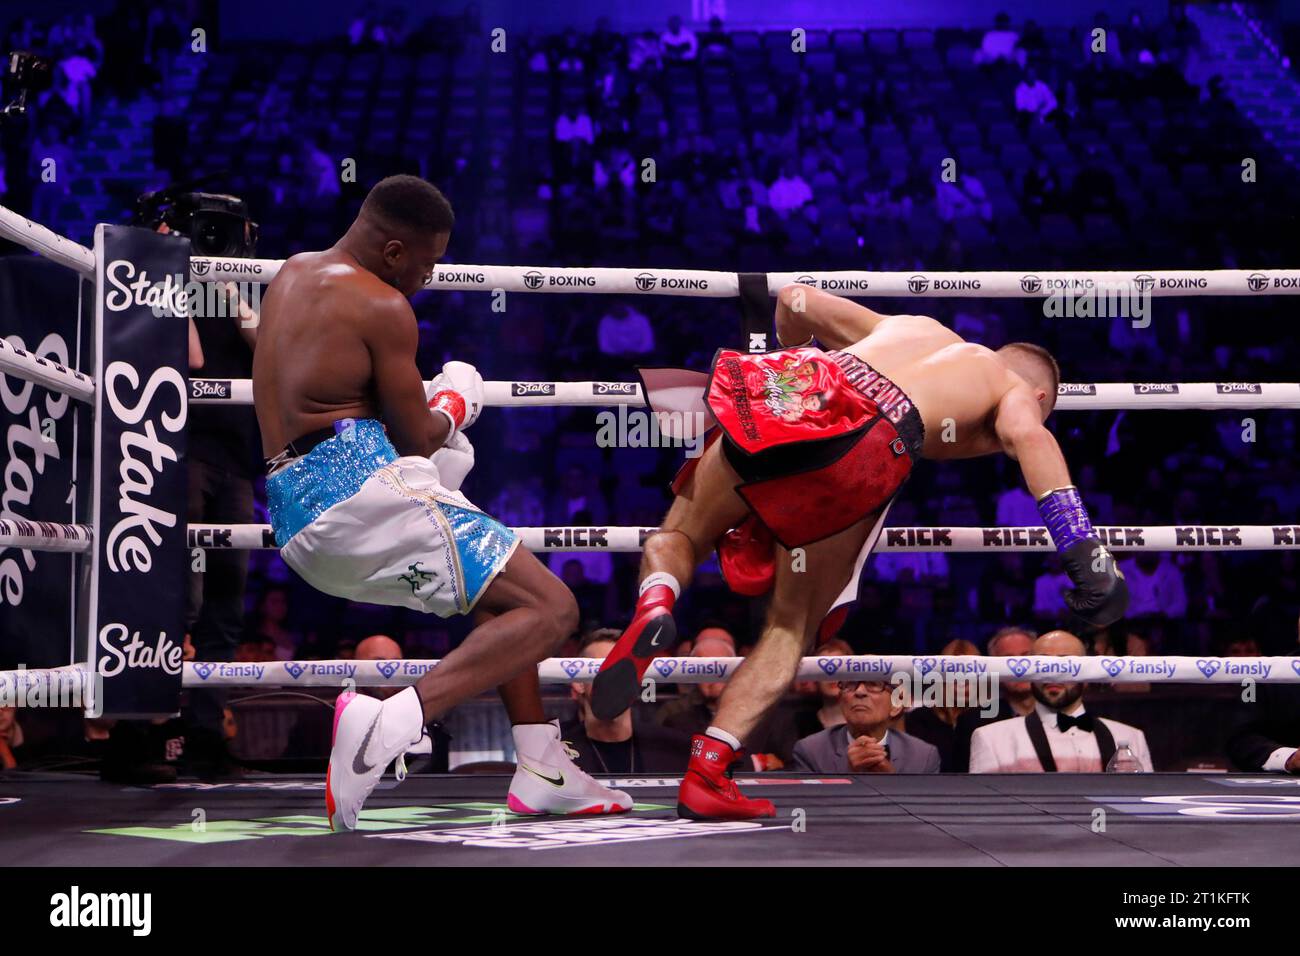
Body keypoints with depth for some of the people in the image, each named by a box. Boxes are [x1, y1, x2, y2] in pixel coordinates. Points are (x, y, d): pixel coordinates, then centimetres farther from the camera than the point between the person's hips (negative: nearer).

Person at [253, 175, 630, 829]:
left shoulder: (292, 273, 20)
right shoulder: (382, 306, -8)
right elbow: (417, 439, -5)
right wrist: (455, 402, 16)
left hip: (294, 516, 10)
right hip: (358, 489, -10)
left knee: (501, 588, 26)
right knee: (550, 609, -13)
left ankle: (541, 772, 19)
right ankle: (396, 720, -32)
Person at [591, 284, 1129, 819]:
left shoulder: (912, 326, 39)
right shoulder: (1016, 392, 27)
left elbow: (794, 299, 43)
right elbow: (1028, 437, 2)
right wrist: (1084, 554, -6)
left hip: (789, 393, 3)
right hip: (876, 442, -3)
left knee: (677, 537, 25)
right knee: (792, 629, 14)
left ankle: (655, 606, -9)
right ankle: (705, 774, 0)